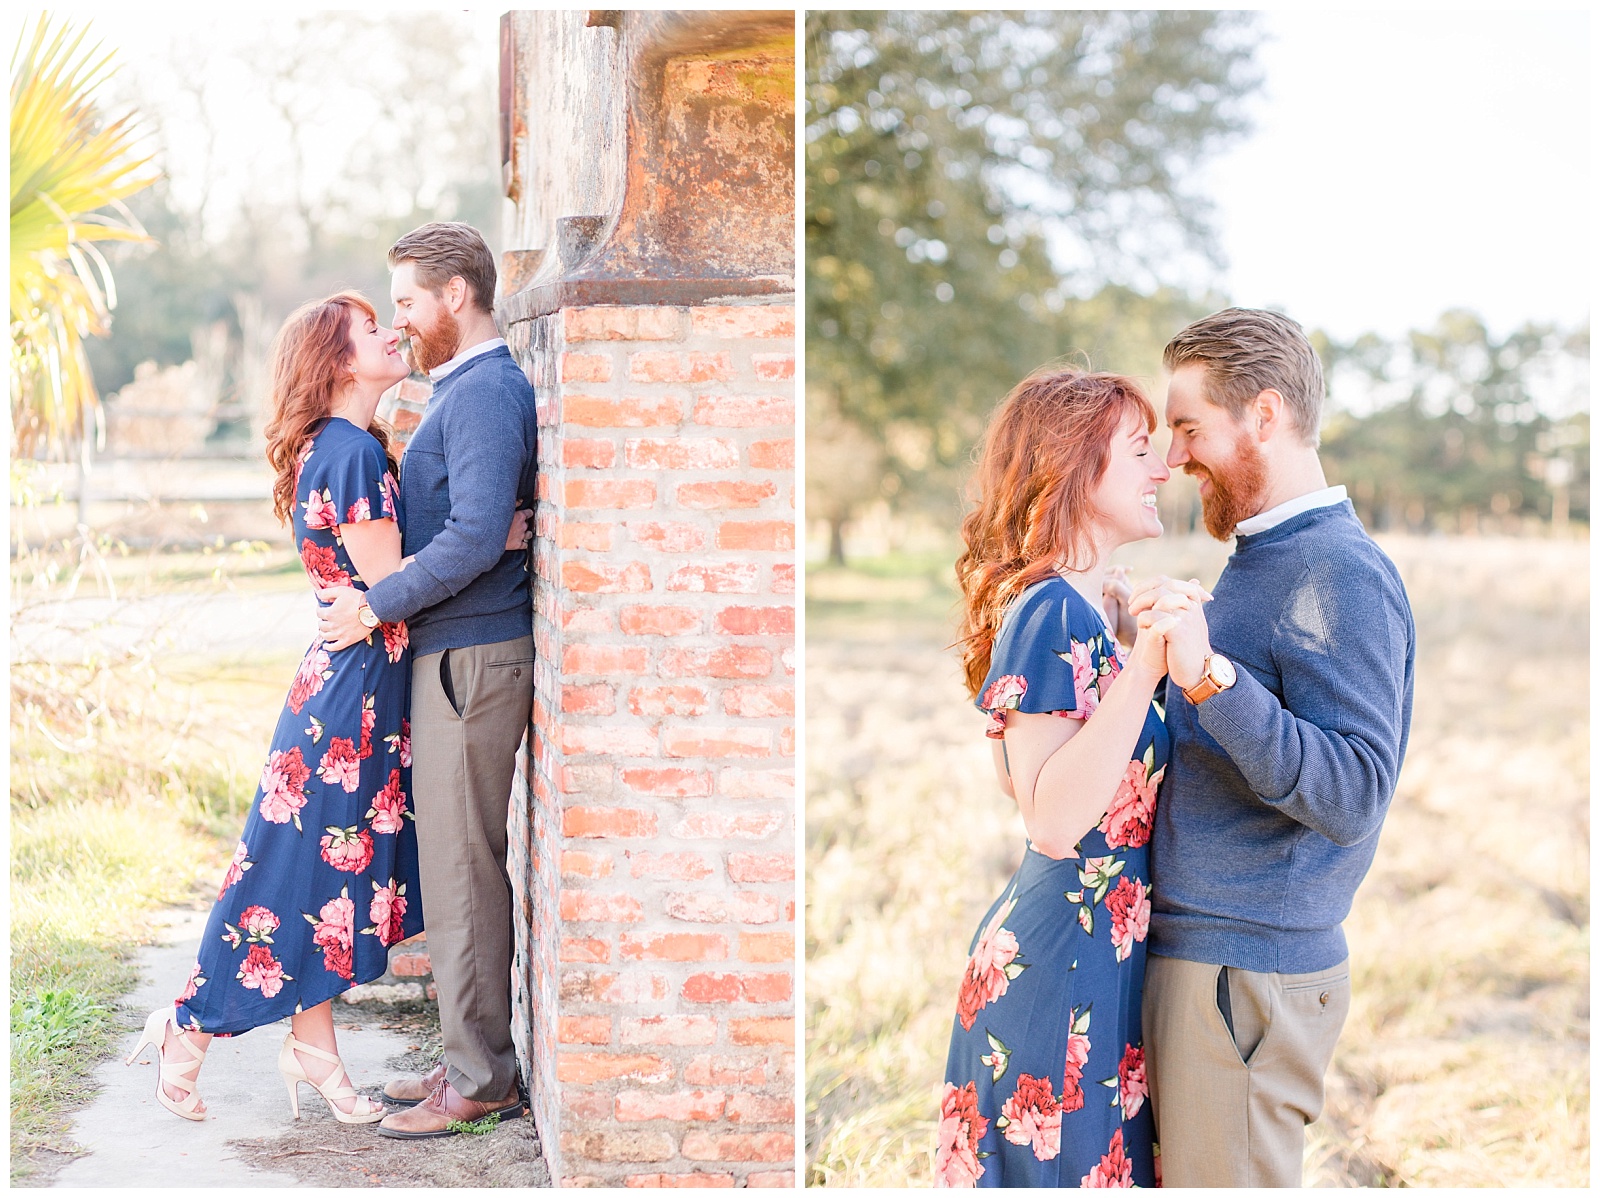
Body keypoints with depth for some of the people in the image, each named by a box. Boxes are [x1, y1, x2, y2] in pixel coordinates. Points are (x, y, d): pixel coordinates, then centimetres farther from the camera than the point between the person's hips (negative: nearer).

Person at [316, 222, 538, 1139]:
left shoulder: (486, 393, -14)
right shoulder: (470, 390, 19)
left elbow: (476, 537, -24)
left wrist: (376, 607, -18)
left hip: (470, 658, -10)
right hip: (457, 655, 10)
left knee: (463, 868, -5)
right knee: (461, 863, 14)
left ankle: (481, 1082, 2)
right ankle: (475, 1058, 21)